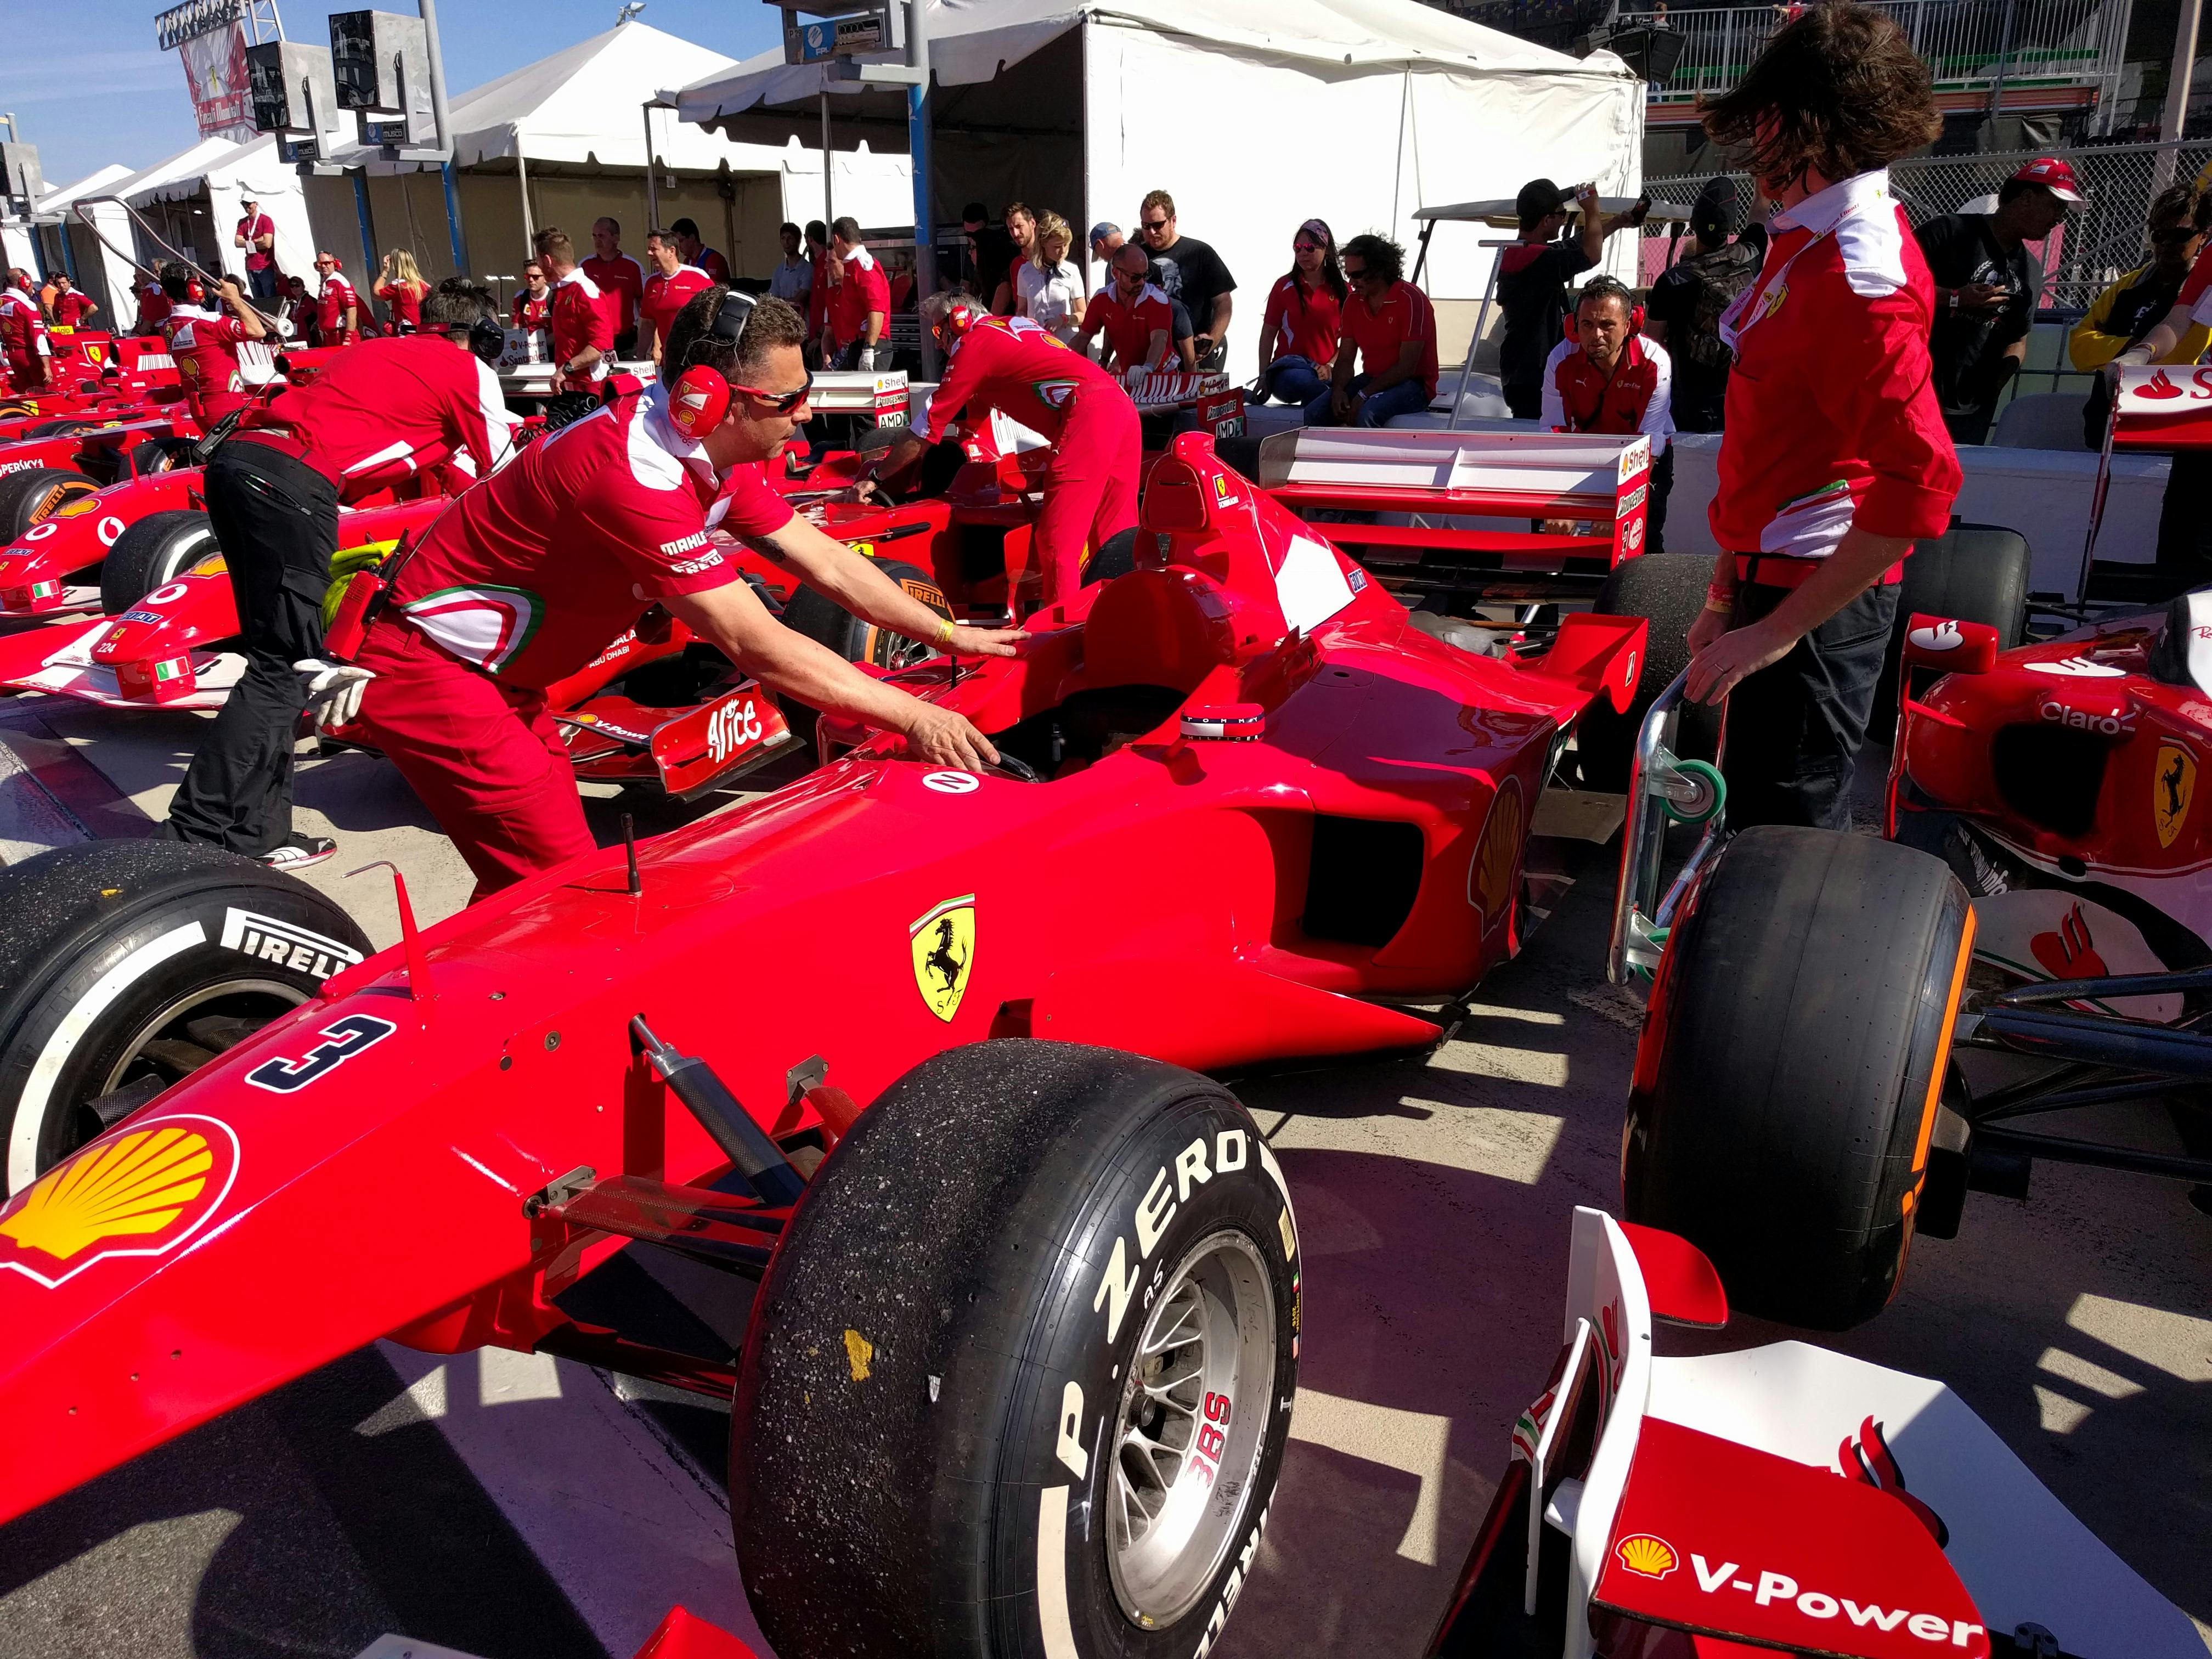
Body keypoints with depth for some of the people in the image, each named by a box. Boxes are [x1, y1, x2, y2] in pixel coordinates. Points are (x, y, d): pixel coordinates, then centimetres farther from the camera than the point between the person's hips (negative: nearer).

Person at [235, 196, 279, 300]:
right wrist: (256, 241, -9)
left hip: (265, 268, -5)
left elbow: (267, 244, -15)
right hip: (250, 268, 5)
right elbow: (237, 243, 2)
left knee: (271, 299, -8)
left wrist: (249, 244, -2)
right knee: (258, 300, 6)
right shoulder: (242, 222, 12)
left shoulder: (266, 220, -5)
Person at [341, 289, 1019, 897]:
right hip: (426, 672, -9)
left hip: (495, 671, 9)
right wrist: (911, 716, -28)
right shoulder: (636, 475, -31)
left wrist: (950, 634, 3)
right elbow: (757, 646, -31)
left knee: (530, 873, 15)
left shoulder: (713, 451, -3)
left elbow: (827, 562, 4)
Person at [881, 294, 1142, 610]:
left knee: (1056, 539, -7)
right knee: (1116, 534, 12)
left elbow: (925, 431, 7)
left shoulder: (971, 344, 5)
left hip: (1086, 415, -9)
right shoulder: (1015, 325, 29)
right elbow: (975, 416, 40)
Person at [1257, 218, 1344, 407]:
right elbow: (1268, 334, 7)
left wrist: (1331, 367, -9)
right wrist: (1263, 377, -3)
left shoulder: (1342, 290, 11)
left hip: (1325, 375, 1)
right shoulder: (1284, 286, 9)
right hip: (1287, 369, -1)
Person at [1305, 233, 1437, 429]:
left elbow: (1407, 367, -18)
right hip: (1371, 379, 6)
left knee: (1367, 414, -37)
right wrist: (1338, 389, -14)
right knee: (1314, 413, -18)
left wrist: (1364, 395, -23)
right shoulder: (1353, 303, 9)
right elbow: (1345, 359, 8)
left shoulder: (1411, 300, -13)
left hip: (1412, 384, -6)